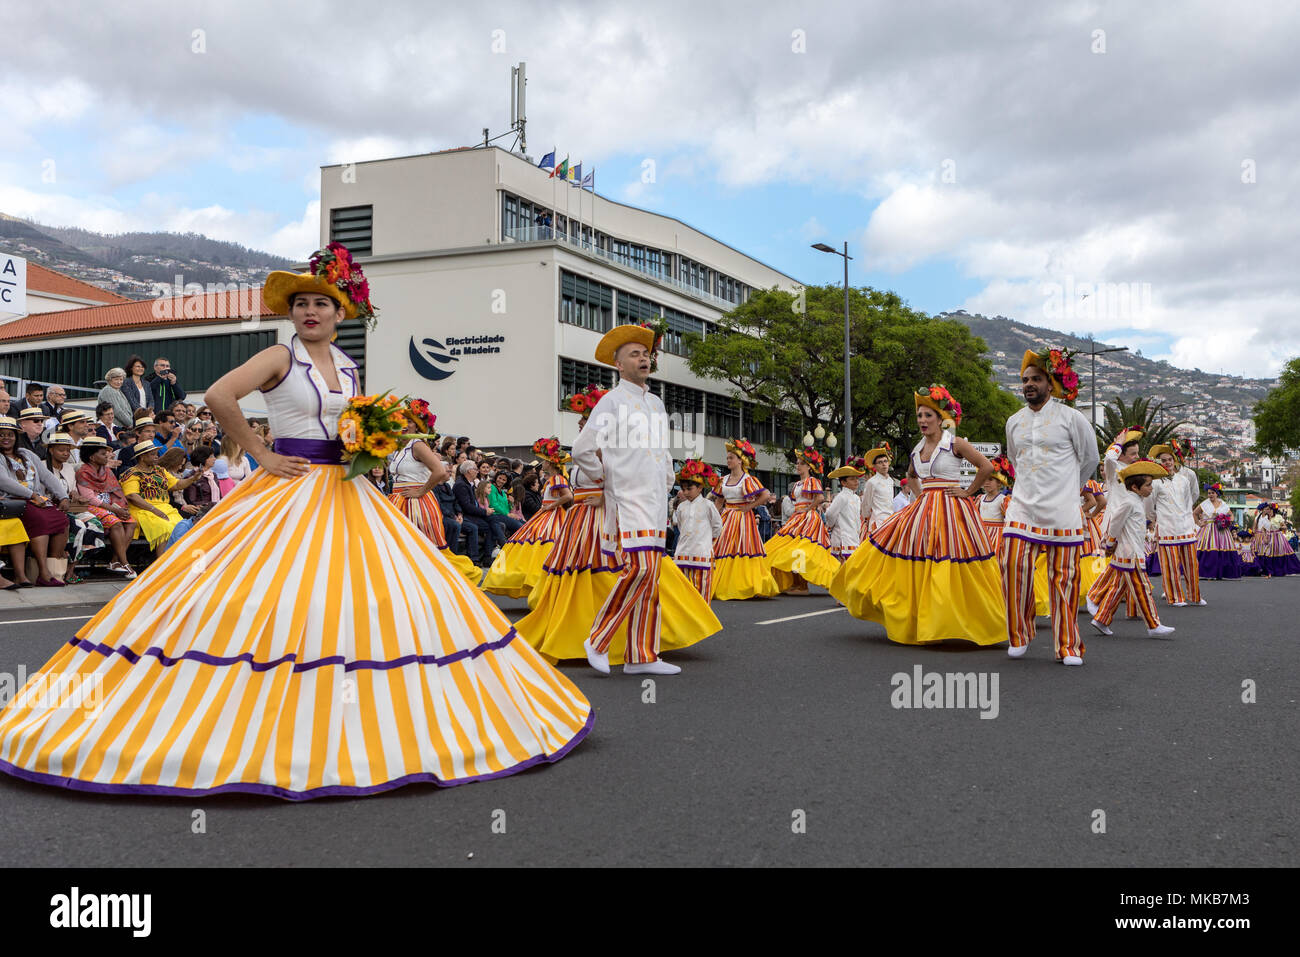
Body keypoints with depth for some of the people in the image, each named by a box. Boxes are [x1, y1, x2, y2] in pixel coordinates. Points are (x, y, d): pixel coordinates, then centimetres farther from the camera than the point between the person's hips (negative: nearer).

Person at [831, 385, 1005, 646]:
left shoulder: (955, 443, -7)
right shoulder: (918, 449, 12)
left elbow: (986, 467, -9)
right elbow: (910, 475, 32)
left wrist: (969, 492, -7)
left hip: (951, 511, -7)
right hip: (923, 510, 7)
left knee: (948, 569, -7)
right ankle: (917, 619, 15)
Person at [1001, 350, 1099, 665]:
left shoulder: (1070, 417, -1)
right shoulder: (1014, 421, 12)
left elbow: (1090, 458, 12)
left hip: (1062, 512, -3)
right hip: (1022, 508, 3)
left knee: (1063, 577, -2)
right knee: (1013, 566, -9)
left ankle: (1068, 646, 9)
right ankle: (1019, 635, 9)